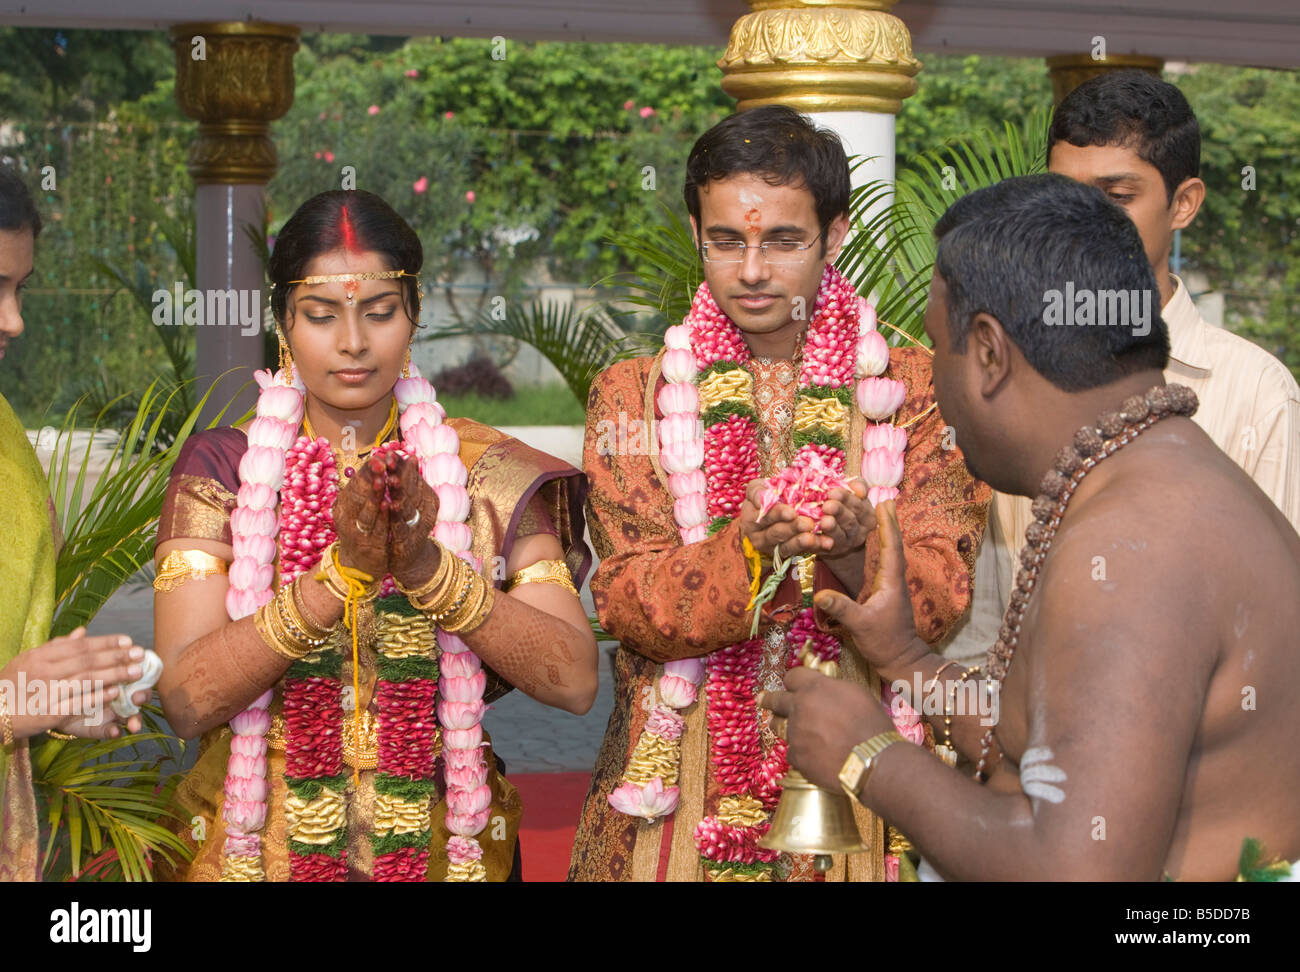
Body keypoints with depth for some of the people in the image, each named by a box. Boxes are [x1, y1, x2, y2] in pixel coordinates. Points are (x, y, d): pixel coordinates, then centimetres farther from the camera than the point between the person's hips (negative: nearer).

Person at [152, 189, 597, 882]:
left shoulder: (485, 473, -3)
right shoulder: (222, 467, -5)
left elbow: (573, 681, -13)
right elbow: (186, 701, -16)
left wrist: (429, 567, -25)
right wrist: (341, 572, -27)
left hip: (443, 845, 1)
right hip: (256, 846, -1)